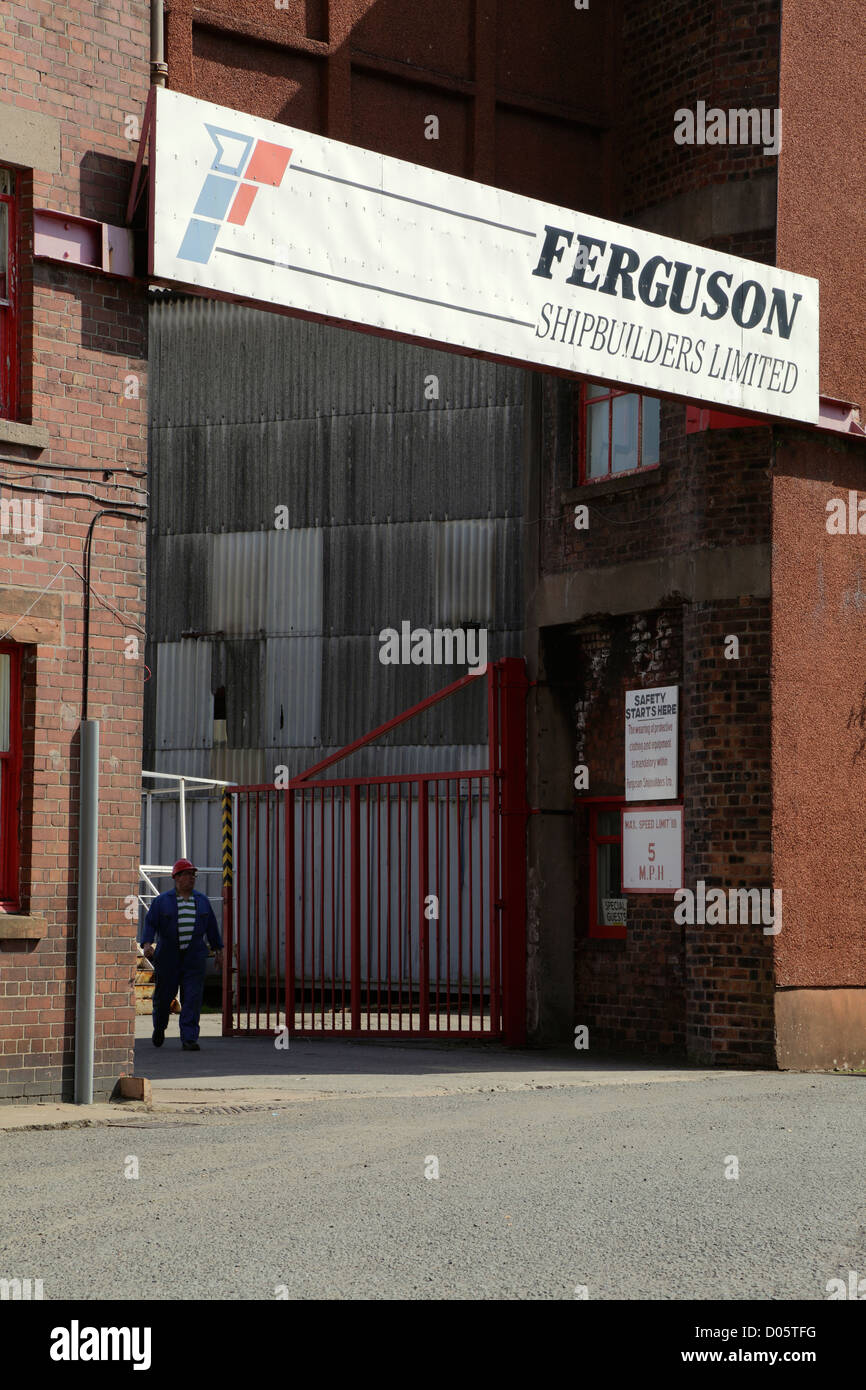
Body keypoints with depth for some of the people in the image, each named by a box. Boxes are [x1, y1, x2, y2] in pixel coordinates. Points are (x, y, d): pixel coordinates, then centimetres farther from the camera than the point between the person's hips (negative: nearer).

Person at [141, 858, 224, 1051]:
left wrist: (218, 950, 16)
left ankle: (189, 1039, -8)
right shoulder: (162, 901, 2)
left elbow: (211, 926, 16)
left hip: (194, 958, 1)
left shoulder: (201, 900, 10)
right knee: (164, 995, 8)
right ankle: (159, 1028, 37)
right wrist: (146, 944, -20)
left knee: (192, 998, -8)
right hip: (168, 959, -1)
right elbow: (150, 923, -5)